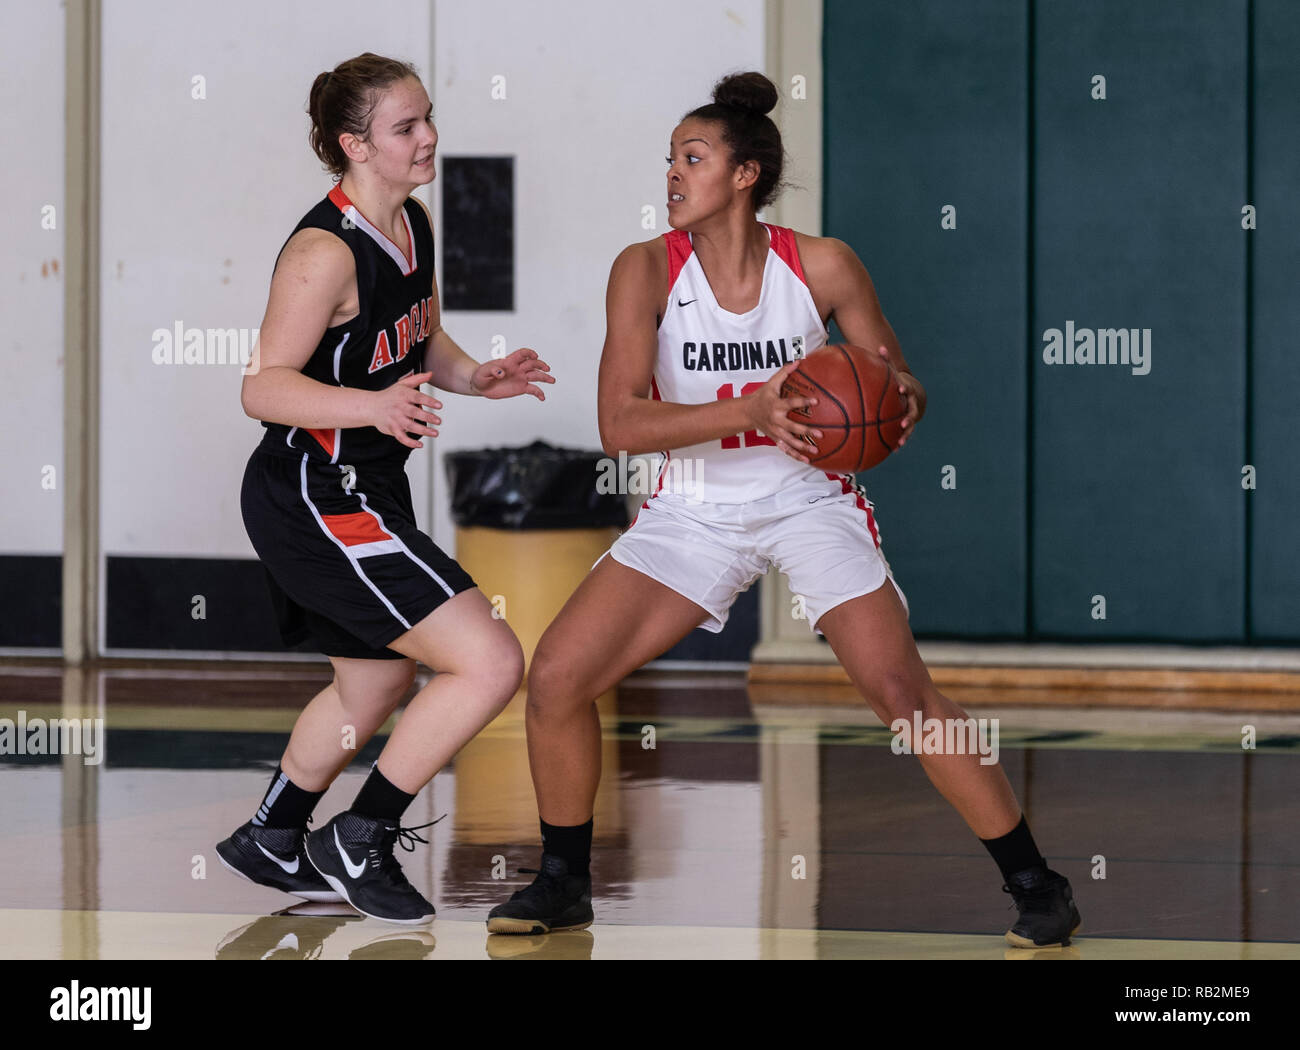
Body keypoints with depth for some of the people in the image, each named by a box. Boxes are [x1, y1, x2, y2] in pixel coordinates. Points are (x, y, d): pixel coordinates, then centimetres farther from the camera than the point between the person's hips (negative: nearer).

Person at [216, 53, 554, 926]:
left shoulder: (414, 223, 4)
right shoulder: (325, 251, -24)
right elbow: (264, 388, -26)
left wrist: (474, 377, 1)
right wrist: (372, 407, -40)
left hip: (370, 489, 10)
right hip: (314, 500, -10)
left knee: (375, 687, 28)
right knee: (492, 663, -14)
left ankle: (271, 839, 47)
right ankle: (358, 845, 0)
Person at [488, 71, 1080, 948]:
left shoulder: (821, 267, -12)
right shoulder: (648, 270, -12)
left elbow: (896, 382, -1)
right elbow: (620, 424, -20)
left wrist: (903, 402, -26)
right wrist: (754, 411, -32)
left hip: (808, 503, -2)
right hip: (694, 510, 2)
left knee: (902, 691, -14)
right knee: (556, 677, -10)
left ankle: (1036, 884, 0)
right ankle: (564, 883, 12)